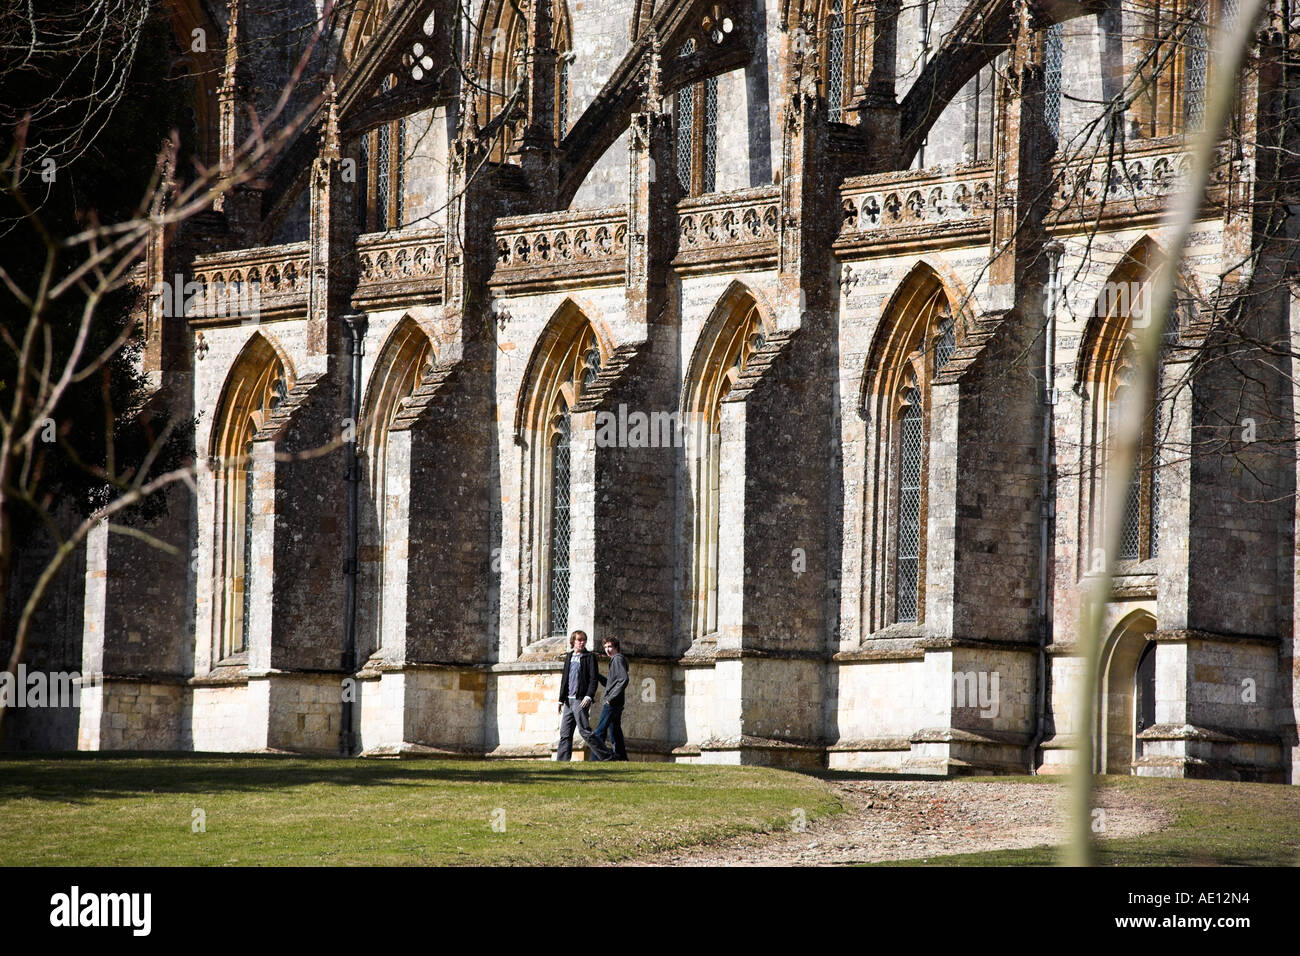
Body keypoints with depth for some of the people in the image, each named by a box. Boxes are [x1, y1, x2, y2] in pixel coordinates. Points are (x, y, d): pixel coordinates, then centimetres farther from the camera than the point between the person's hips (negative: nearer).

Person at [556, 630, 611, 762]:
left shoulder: (589, 657, -1)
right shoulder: (569, 657, 17)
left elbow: (594, 678, -8)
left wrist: (589, 696, -20)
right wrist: (561, 699, 16)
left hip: (581, 700, -7)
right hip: (569, 700, 7)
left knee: (584, 730, -12)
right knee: (565, 733, 6)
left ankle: (606, 757, -10)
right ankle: (561, 761, 8)